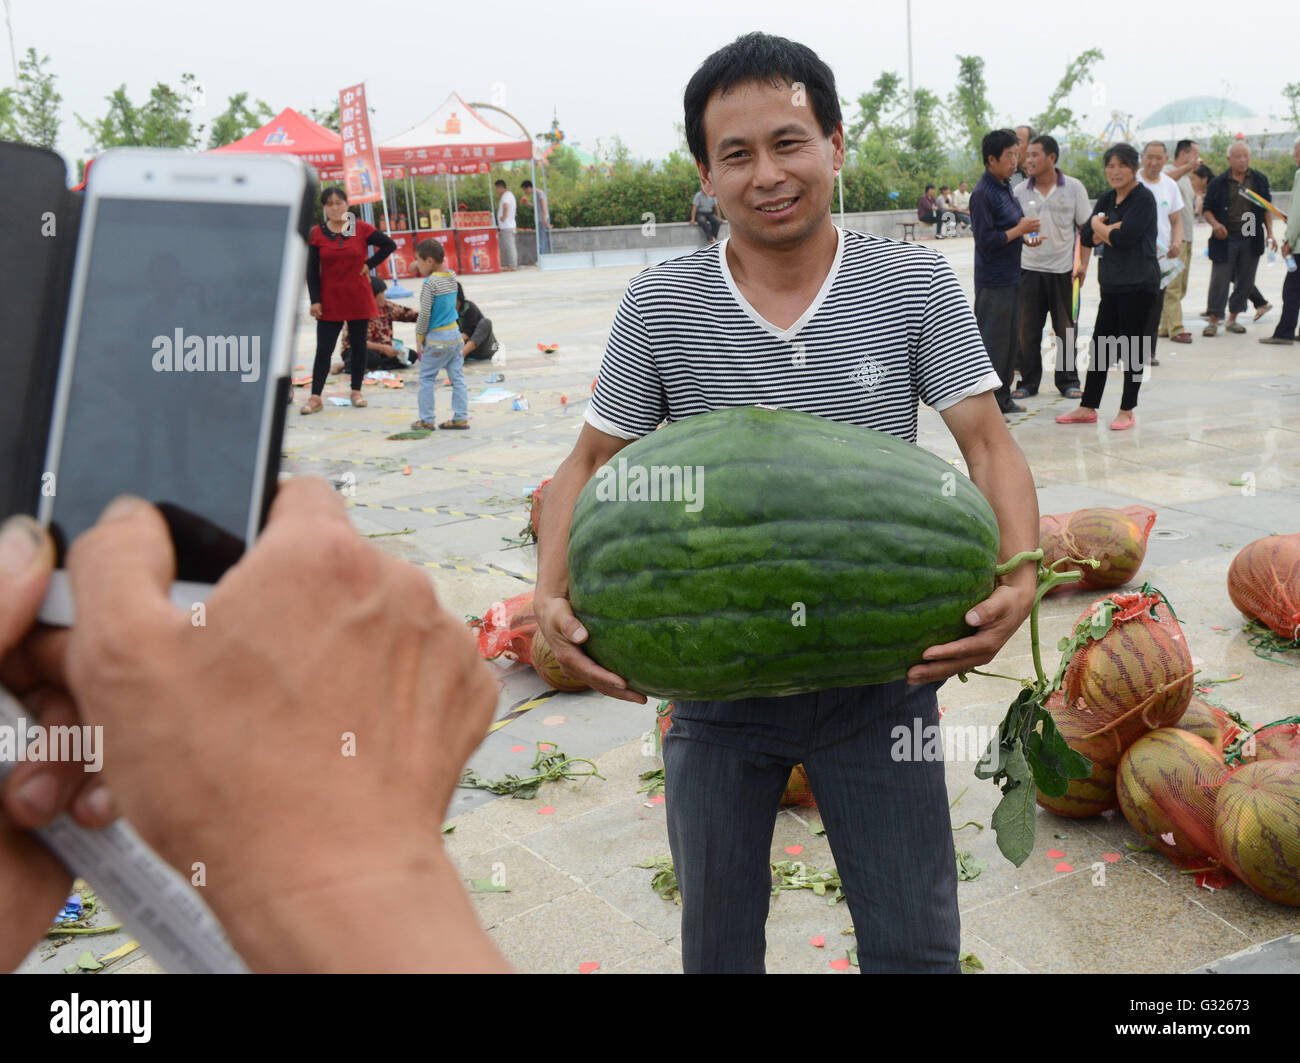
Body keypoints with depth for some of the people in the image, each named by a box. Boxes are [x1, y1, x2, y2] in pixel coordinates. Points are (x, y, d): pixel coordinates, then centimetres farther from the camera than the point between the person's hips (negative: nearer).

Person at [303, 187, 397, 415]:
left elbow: (389, 245, 6)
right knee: (323, 350, -2)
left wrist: (369, 264, -2)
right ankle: (315, 398, 2)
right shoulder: (316, 234, -1)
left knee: (359, 346, 9)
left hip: (358, 299, 1)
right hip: (329, 301, -1)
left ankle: (356, 392, 21)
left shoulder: (362, 229, -1)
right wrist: (315, 300, -7)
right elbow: (312, 270, -1)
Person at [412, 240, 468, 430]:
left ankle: (426, 420, 7)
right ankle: (461, 417, 10)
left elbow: (425, 314, -16)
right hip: (455, 335, 7)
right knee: (457, 378, 9)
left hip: (437, 339, -7)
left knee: (427, 379, 3)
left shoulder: (430, 282, -16)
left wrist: (419, 338, -6)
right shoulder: (452, 276, 5)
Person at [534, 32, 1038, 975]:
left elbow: (988, 444, -7)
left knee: (915, 941, 12)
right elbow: (593, 461, -1)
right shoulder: (660, 306, -6)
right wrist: (553, 596, -18)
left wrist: (1019, 580, -26)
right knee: (717, 937, 19)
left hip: (880, 676, 0)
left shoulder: (916, 286, -7)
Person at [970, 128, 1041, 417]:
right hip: (993, 281, -9)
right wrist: (1019, 230, -15)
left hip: (1011, 277, 9)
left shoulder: (1005, 187, 14)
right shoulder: (982, 193, -16)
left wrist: (1024, 233, 7)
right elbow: (985, 240, -21)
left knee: (1011, 339, 14)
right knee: (993, 341, -4)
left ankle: (1003, 398, 23)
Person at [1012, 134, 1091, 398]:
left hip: (1063, 269, -1)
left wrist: (1083, 264, -5)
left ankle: (1068, 381, 18)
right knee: (1027, 329, 2)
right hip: (1029, 269, 1)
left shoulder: (1073, 187, 0)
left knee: (1066, 328, 6)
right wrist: (1024, 236, -17)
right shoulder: (1021, 191, 3)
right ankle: (1028, 381, 14)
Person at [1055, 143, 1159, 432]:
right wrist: (1110, 229, -12)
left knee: (1132, 348, 1)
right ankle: (1087, 408, 19)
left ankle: (1127, 411, 11)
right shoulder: (1106, 199, 12)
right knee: (1100, 345, 10)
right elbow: (1086, 237, 6)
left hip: (1139, 285, -7)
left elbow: (1124, 237, -21)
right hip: (1112, 283, 7)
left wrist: (1099, 226, -4)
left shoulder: (1143, 199, -10)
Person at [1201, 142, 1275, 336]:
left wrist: (1269, 233, 5)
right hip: (1226, 238, -3)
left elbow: (1267, 208, 14)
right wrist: (1214, 224, -16)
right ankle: (1213, 320, 6)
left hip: (1251, 239, 3)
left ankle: (1232, 319, 17)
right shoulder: (1218, 183, 0)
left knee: (1245, 281, 6)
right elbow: (1206, 209, 4)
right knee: (1219, 280, -4)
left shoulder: (1259, 180, 8)